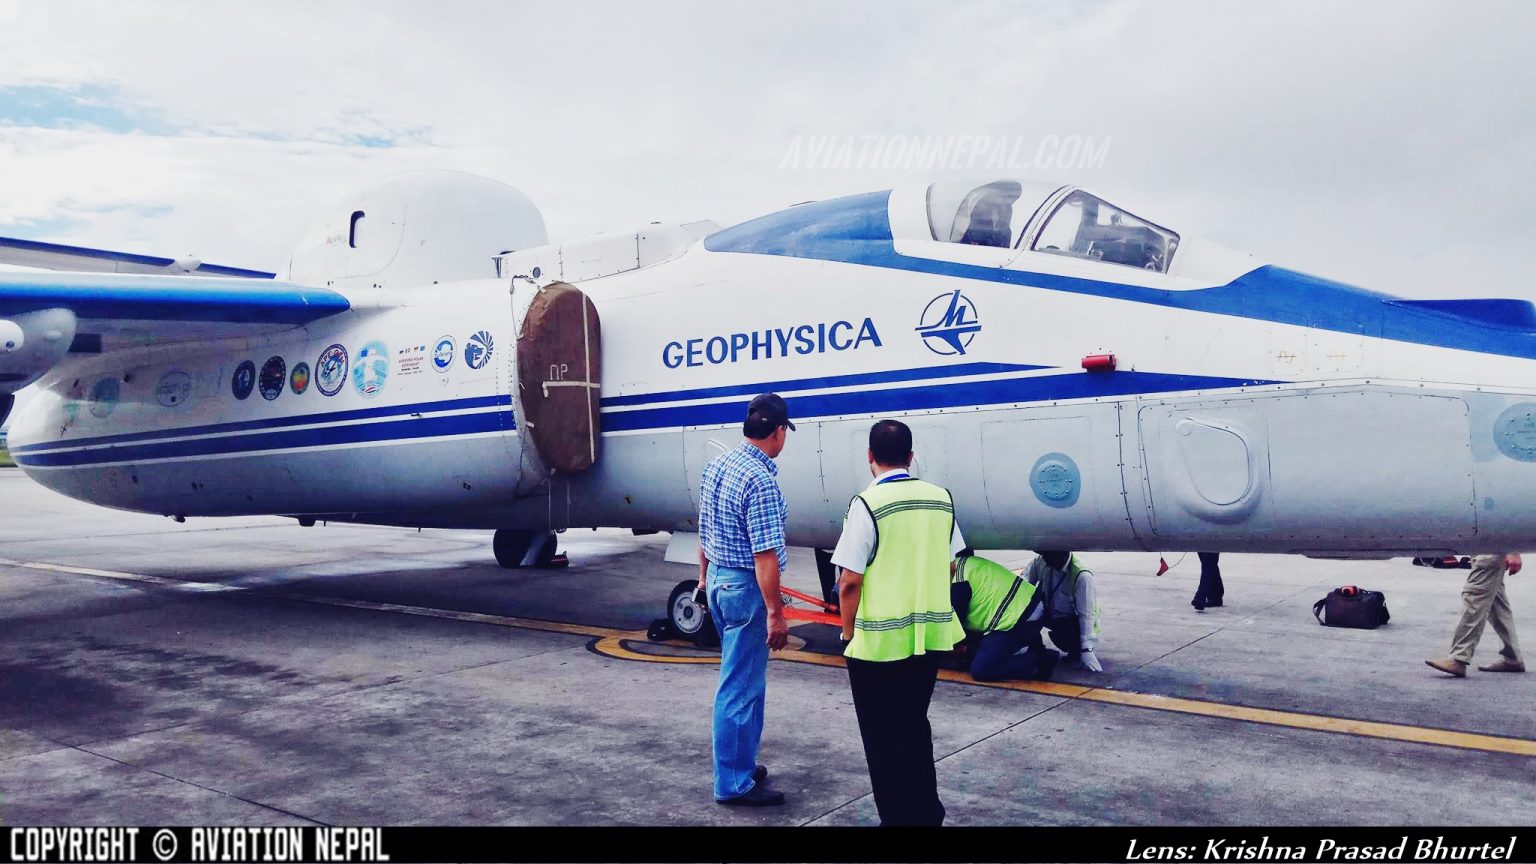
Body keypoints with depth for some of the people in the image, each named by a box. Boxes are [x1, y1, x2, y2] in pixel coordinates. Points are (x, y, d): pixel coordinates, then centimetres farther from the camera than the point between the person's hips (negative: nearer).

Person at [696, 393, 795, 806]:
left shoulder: (716, 466, 5)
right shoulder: (760, 481, -22)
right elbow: (765, 556, -24)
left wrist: (705, 576, 26)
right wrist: (775, 613, -20)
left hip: (718, 581, 9)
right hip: (746, 587, -9)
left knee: (745, 679, 21)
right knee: (740, 687, 0)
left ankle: (740, 763, 32)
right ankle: (733, 784, 10)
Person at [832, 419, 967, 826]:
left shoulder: (867, 503, -16)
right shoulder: (941, 499, 1)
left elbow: (850, 582, -16)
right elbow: (949, 566, 10)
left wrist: (849, 632, -1)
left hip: (879, 640, -6)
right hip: (929, 636, 6)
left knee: (884, 737, 9)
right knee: (915, 725, 23)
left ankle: (901, 816, 17)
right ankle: (928, 812, 33)